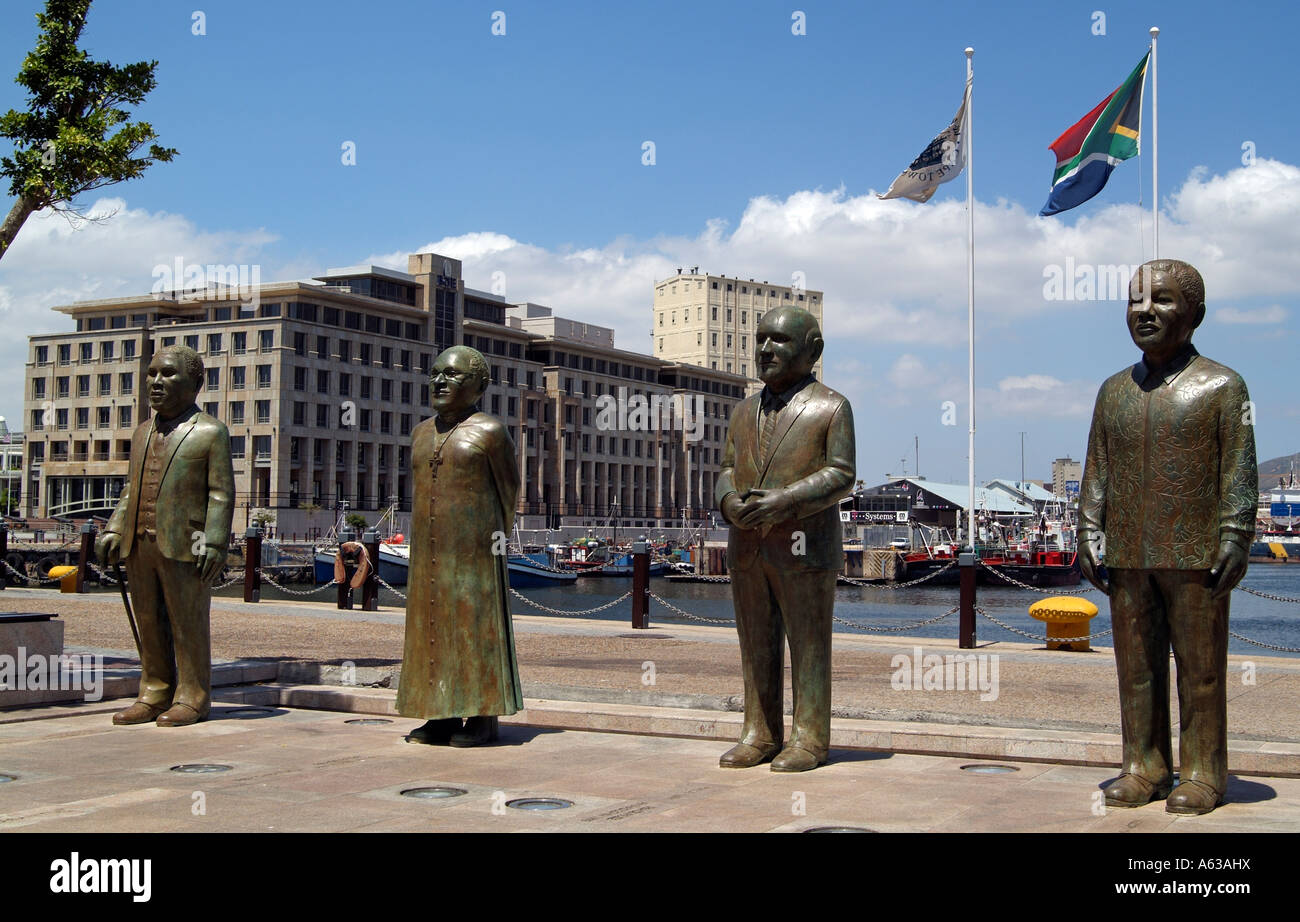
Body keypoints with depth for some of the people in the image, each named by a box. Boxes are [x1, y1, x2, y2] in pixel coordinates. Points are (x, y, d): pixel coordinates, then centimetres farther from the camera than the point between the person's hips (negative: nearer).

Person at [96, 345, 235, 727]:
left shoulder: (210, 432, 0)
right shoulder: (142, 433, 19)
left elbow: (221, 494, -5)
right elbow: (131, 487, 23)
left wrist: (213, 542, -14)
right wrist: (113, 530, 11)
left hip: (184, 547, -6)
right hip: (139, 544, 6)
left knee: (188, 624, 1)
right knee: (149, 624, 10)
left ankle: (192, 698, 9)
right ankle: (154, 694, 19)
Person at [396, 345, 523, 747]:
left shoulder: (489, 432, -4)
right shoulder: (422, 433, 14)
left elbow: (509, 488, 5)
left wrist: (494, 537, 14)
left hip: (474, 551, -6)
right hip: (430, 550, 6)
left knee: (477, 625, -4)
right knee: (433, 627, 6)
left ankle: (485, 717, 2)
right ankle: (442, 716, 11)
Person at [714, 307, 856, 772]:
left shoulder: (831, 408, -1)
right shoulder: (745, 412, 16)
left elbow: (840, 476, -8)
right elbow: (727, 470, 17)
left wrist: (782, 502, -19)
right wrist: (730, 502, -6)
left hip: (805, 549, -5)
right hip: (747, 549, 5)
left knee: (809, 646, 0)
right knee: (756, 646, 8)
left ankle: (809, 739, 7)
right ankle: (760, 735, 15)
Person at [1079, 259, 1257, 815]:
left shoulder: (1221, 387, 0)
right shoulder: (1114, 391, 13)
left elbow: (1239, 474, -4)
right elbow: (1096, 472, 13)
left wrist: (1233, 542, -11)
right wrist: (1088, 536, 6)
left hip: (1194, 557, -4)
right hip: (1128, 558, 4)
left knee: (1200, 669, 2)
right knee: (1136, 666, 7)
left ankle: (1203, 775, 10)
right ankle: (1144, 768, 16)